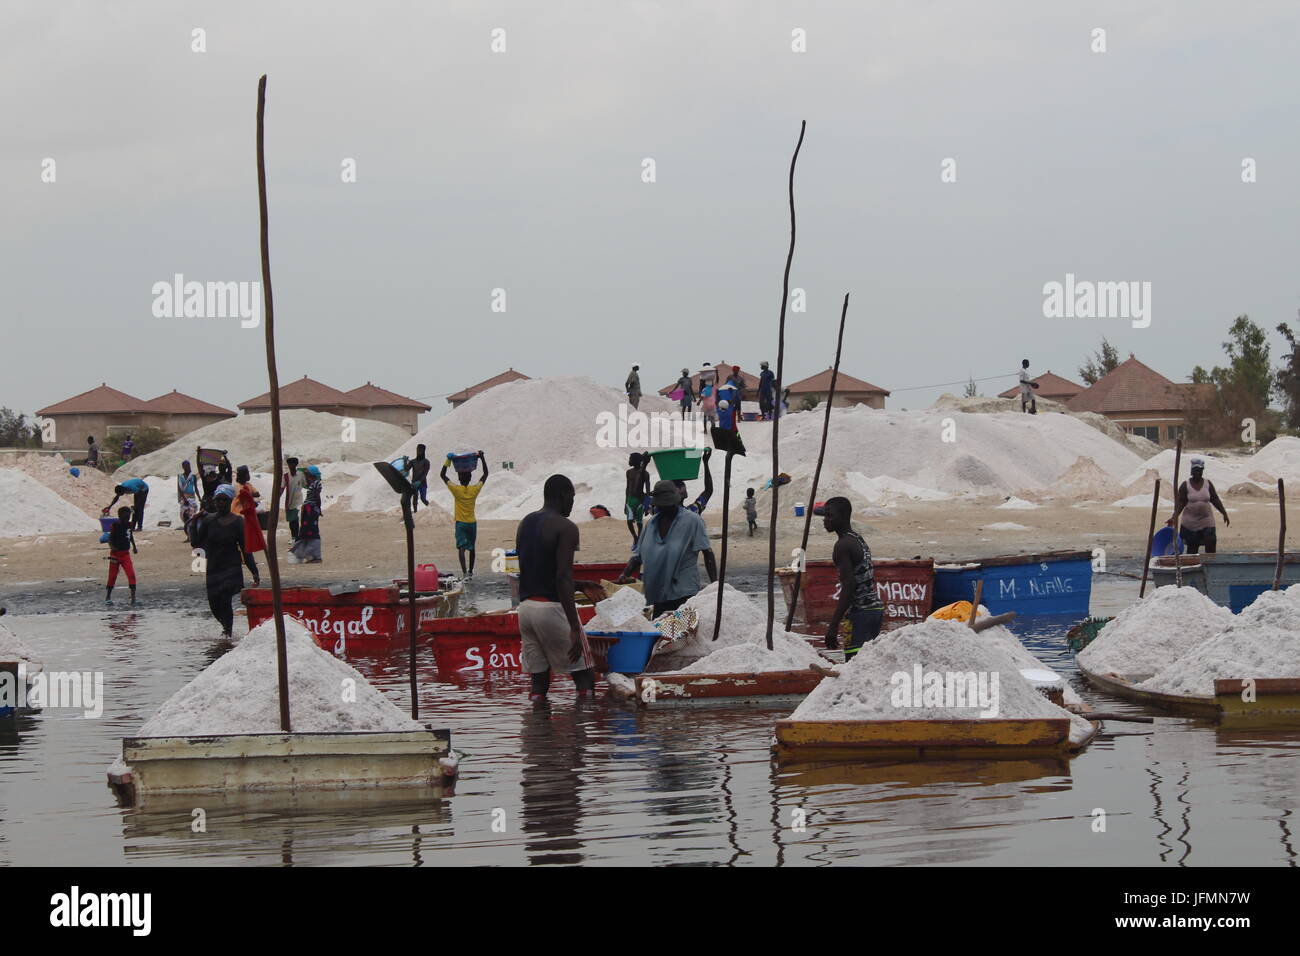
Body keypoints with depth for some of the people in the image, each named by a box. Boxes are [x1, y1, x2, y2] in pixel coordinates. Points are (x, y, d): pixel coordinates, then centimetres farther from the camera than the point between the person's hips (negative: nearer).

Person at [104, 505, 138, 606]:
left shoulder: (129, 525, 2)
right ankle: (108, 597, 25)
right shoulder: (115, 525, -12)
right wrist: (112, 547, -29)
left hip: (126, 554, 4)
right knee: (112, 576, 6)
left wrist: (134, 546, 19)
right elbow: (110, 540, -11)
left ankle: (133, 598, -11)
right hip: (115, 554, -4)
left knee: (131, 575, -11)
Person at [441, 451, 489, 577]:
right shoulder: (475, 490, -6)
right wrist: (482, 458, 6)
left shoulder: (456, 490, -12)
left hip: (460, 524, -3)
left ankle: (464, 572, -23)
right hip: (472, 523, 3)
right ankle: (470, 571, 28)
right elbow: (485, 474, 5)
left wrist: (448, 460, -3)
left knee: (461, 547, -8)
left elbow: (442, 475, -5)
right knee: (471, 548, 17)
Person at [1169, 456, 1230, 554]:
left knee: (1211, 548, -8)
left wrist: (1224, 514, 4)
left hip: (1207, 522, 2)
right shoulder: (1185, 485, -3)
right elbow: (1180, 503, -6)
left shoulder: (1208, 484, 4)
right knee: (1192, 549, 4)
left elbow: (1215, 500, 9)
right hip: (1190, 524, -1)